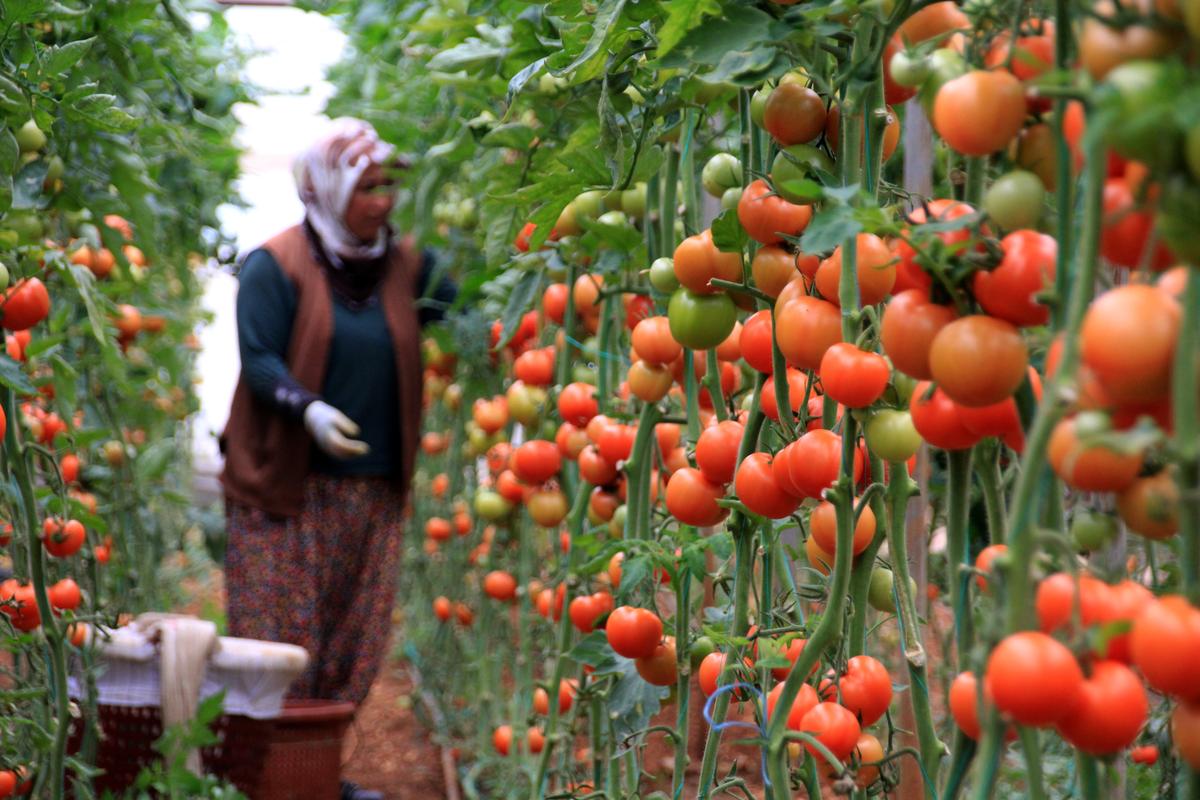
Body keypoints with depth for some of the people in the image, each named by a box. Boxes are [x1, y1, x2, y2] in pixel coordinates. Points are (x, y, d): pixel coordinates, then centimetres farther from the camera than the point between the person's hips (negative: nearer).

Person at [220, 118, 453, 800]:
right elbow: (260, 360, -13)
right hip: (287, 487, -5)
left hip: (373, 489, 5)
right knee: (280, 642, -4)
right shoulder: (276, 266, -4)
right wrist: (309, 409, -30)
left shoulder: (404, 267, 11)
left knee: (354, 643, 8)